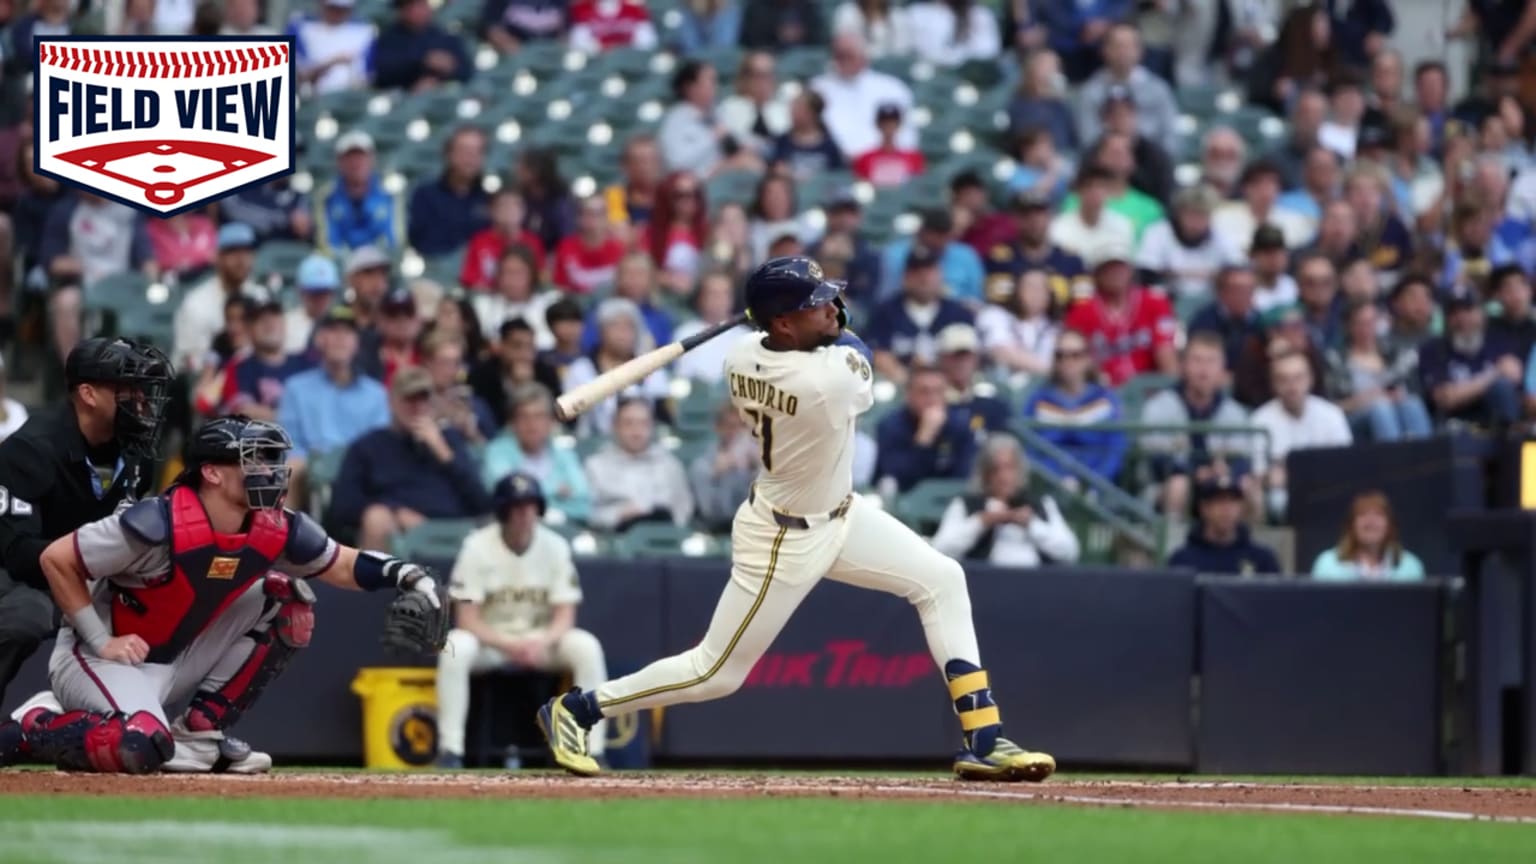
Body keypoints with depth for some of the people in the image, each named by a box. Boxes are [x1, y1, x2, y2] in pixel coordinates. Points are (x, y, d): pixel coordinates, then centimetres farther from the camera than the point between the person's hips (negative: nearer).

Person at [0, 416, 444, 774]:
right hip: (98, 659, -7)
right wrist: (101, 642, -21)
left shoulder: (277, 530, -8)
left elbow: (343, 566, 7)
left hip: (179, 662, 7)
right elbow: (55, 560, -20)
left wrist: (402, 573, -13)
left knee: (287, 598, -2)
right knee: (142, 747, -36)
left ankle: (199, 731, 0)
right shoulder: (159, 524, -27)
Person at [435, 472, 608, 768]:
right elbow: (466, 619, -14)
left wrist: (542, 643, -28)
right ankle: (450, 751, -31)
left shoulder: (555, 547, -6)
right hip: (489, 641, -2)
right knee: (455, 647, -35)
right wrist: (509, 646, -29)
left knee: (586, 647, -27)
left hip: (542, 640, 2)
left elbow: (565, 615, -6)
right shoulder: (477, 546, -12)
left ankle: (593, 752, -24)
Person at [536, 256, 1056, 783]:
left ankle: (983, 739, 8)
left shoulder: (742, 358, -11)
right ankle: (575, 710, 19)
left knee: (941, 579, 7)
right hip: (784, 541, -9)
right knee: (717, 674, 3)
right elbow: (857, 361, -9)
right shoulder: (832, 379, -34)